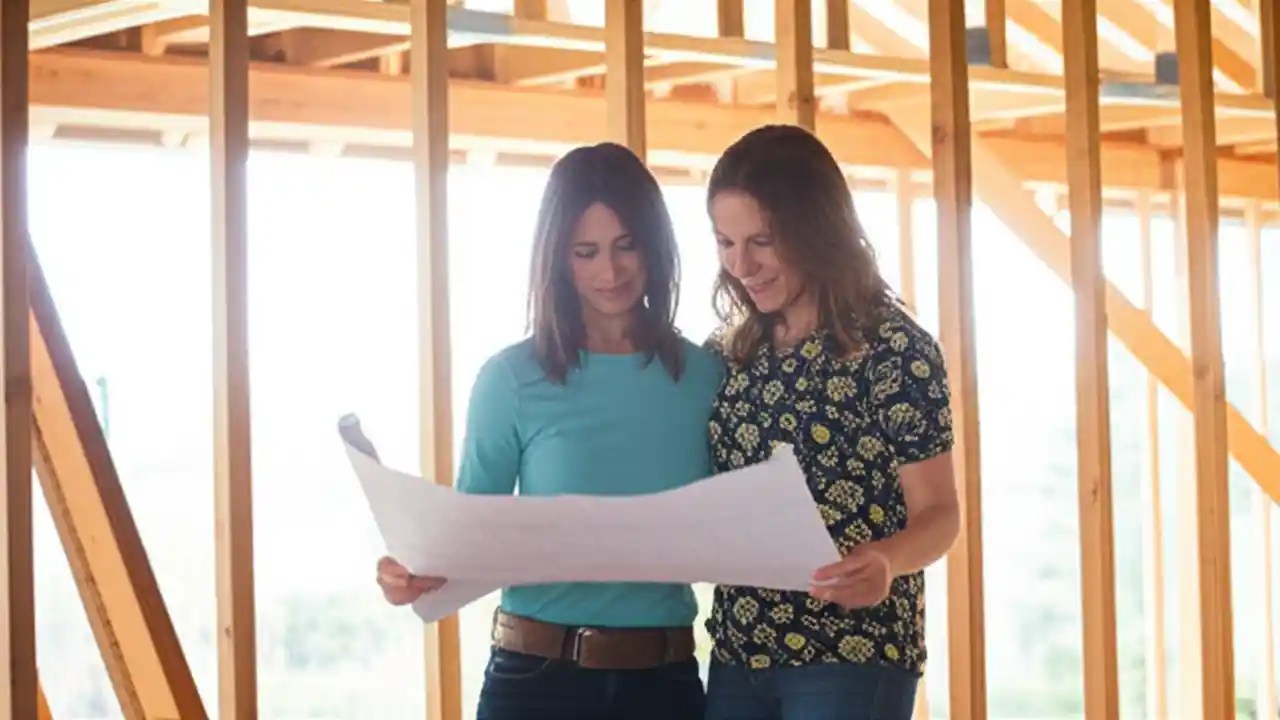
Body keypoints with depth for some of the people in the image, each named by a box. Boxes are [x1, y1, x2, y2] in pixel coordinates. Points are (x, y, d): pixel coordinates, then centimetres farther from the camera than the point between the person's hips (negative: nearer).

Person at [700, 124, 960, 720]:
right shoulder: (727, 355, 10)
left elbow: (937, 512, -8)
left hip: (853, 658, -6)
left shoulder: (894, 350, -8)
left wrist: (885, 560, -29)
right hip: (738, 655, 6)